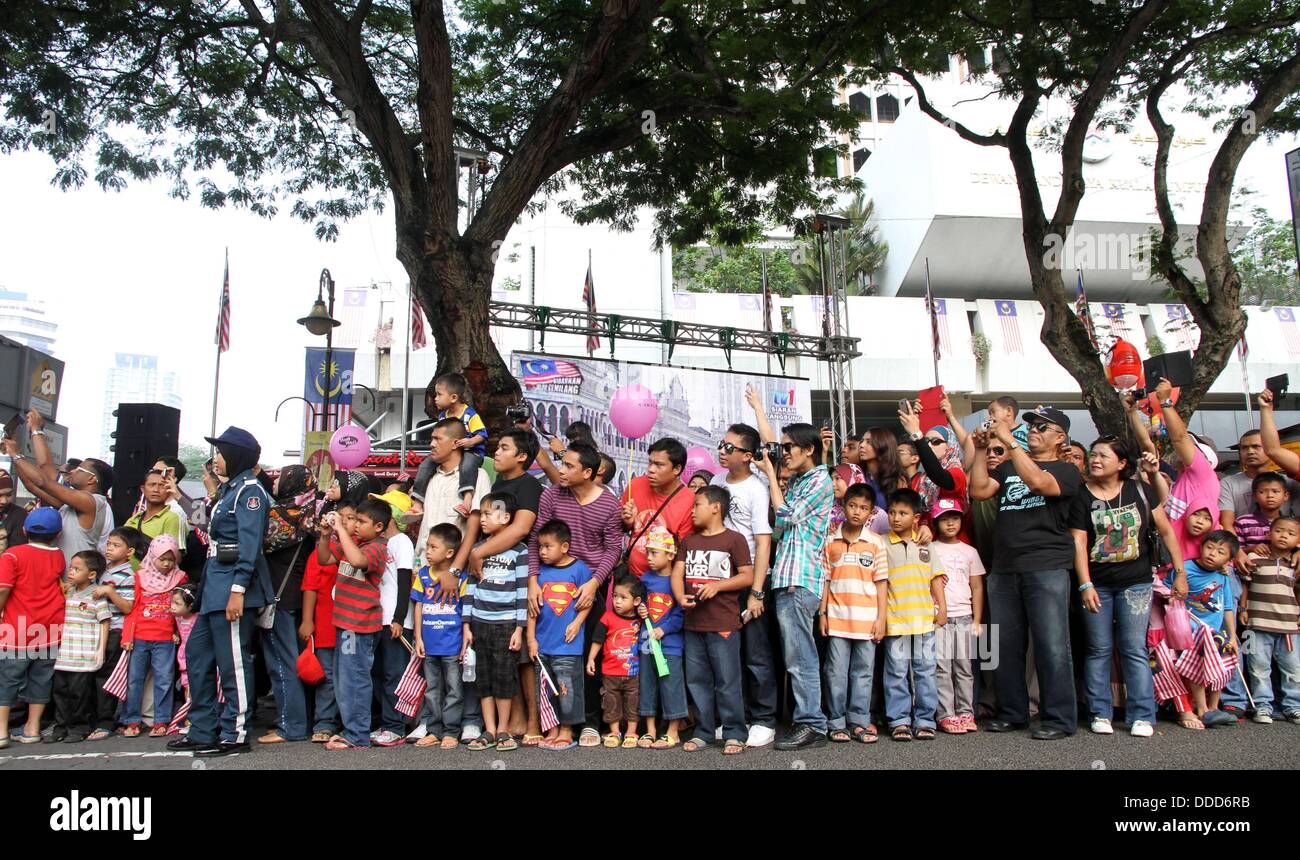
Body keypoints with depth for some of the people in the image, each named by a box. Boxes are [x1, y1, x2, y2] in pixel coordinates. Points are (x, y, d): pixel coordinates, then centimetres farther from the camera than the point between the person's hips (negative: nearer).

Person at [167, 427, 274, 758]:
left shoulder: (249, 490, -10)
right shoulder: (229, 489, 19)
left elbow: (250, 544, -18)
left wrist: (237, 590, -23)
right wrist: (205, 587, 20)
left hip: (233, 583, -10)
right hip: (215, 582, 11)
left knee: (232, 661, -4)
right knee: (197, 653, 14)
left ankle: (235, 734, 5)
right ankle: (203, 730, 23)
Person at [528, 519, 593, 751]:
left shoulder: (579, 568, -5)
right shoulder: (540, 571, 4)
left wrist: (577, 623, -13)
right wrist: (531, 638, 3)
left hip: (568, 644, -4)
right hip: (542, 644, 4)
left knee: (567, 689, -1)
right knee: (545, 689, 10)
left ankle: (566, 732, 14)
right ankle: (552, 730, 23)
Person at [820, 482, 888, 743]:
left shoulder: (875, 542, 3)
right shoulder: (831, 541, 4)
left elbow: (880, 582, 3)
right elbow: (826, 579, 7)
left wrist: (881, 618, -1)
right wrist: (822, 613, 3)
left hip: (866, 619, 0)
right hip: (837, 618, 0)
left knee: (863, 672, 7)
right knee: (836, 672, 3)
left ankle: (859, 722, 15)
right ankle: (837, 722, 12)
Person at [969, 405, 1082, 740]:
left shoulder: (1066, 471, 5)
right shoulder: (1008, 467, 21)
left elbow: (1038, 482, -16)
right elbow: (979, 490, 6)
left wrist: (1009, 442, -17)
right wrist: (980, 451, -1)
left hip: (1047, 568, -5)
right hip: (1004, 569, 5)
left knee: (1051, 645, -5)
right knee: (1005, 645, 7)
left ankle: (1059, 718, 4)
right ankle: (1012, 712, 18)